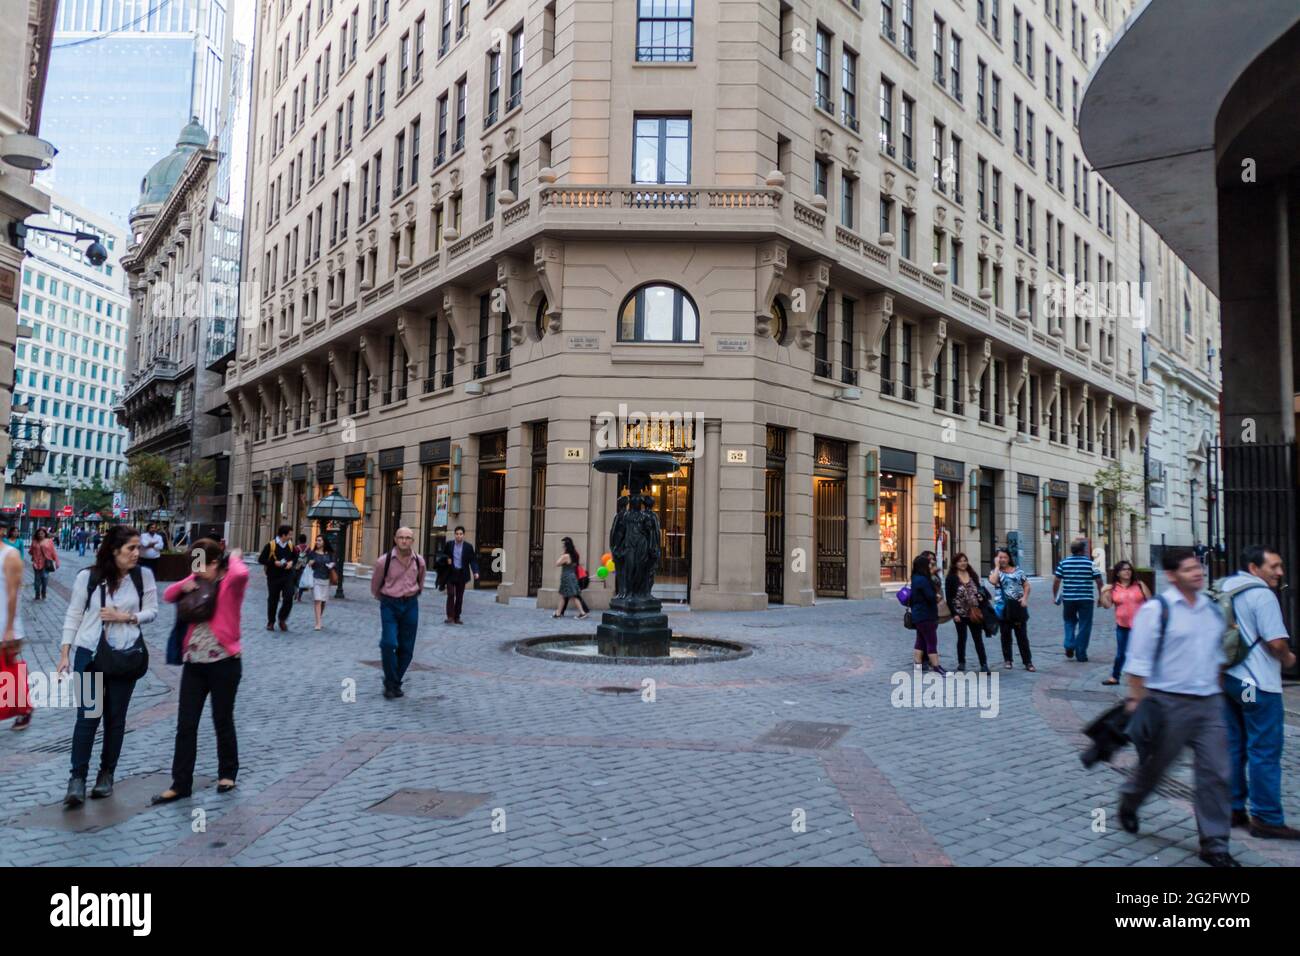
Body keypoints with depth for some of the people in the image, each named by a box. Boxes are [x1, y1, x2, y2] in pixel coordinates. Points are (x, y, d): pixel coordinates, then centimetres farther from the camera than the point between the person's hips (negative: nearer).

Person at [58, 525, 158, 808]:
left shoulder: (143, 576, -3)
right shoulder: (87, 576, -6)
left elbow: (151, 611, 2)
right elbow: (73, 615, -1)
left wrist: (125, 617, -15)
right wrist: (65, 653, -3)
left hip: (125, 655, 1)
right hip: (89, 654, -1)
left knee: (115, 718, 9)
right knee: (87, 716, -4)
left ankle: (106, 775, 22)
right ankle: (78, 778, 5)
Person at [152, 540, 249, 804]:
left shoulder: (230, 582, -11)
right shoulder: (197, 580, 7)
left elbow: (241, 574, -35)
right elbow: (168, 596, 16)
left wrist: (235, 556, -14)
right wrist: (184, 586, -6)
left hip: (224, 663, -5)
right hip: (194, 663, 6)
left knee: (222, 722, 10)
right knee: (185, 725, 6)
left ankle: (227, 774, 29)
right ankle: (181, 784, 15)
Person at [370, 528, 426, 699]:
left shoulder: (419, 561, -1)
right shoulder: (384, 561, -11)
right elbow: (375, 584, 8)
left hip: (410, 605, 3)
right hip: (389, 604, -3)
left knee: (406, 648, 5)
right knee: (389, 643, -16)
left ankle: (396, 684, 22)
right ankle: (390, 684, 0)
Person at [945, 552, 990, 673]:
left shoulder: (973, 575, 8)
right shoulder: (951, 578, -5)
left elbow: (979, 590, 20)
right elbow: (949, 597, -8)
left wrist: (980, 596, 1)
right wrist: (954, 614, -13)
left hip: (974, 612, 3)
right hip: (960, 613, -3)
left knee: (978, 638, 3)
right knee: (962, 638, 7)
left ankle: (984, 664, 4)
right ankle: (961, 662, 20)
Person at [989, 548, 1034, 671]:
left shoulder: (1018, 571, 8)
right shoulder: (995, 572, 3)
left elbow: (1026, 585, 10)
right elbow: (993, 581, -20)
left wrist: (1025, 598, -6)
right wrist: (997, 566, -10)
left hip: (1018, 606, 1)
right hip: (1004, 607, -1)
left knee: (1022, 635, 2)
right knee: (1006, 635, 8)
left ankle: (1027, 661, 5)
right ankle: (1007, 660, 18)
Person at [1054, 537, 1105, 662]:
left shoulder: (1064, 563, 1)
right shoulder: (1090, 563, -3)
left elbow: (1056, 581, 2)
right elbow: (1099, 582, -2)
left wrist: (1055, 596, 13)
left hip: (1068, 599, 2)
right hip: (1086, 599, -2)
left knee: (1069, 621, 22)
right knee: (1084, 626, 7)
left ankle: (1069, 645, 3)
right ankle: (1081, 655, 8)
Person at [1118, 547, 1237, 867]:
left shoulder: (1211, 608, 10)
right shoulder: (1156, 610, -11)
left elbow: (1218, 654, 22)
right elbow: (1138, 660, -12)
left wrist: (1217, 691, 19)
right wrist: (1137, 700, -14)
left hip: (1209, 703, 5)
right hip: (1169, 703, -5)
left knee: (1216, 773, 2)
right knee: (1154, 764, 10)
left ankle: (1214, 844, 14)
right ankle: (1128, 803, 38)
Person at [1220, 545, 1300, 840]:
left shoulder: (1225, 591, 12)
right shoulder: (1262, 595, -15)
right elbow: (1276, 642, -19)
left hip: (1228, 678, 9)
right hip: (1258, 683, -9)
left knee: (1233, 747, 14)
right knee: (1265, 751, -2)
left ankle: (1233, 809, 21)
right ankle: (1267, 819, 3)